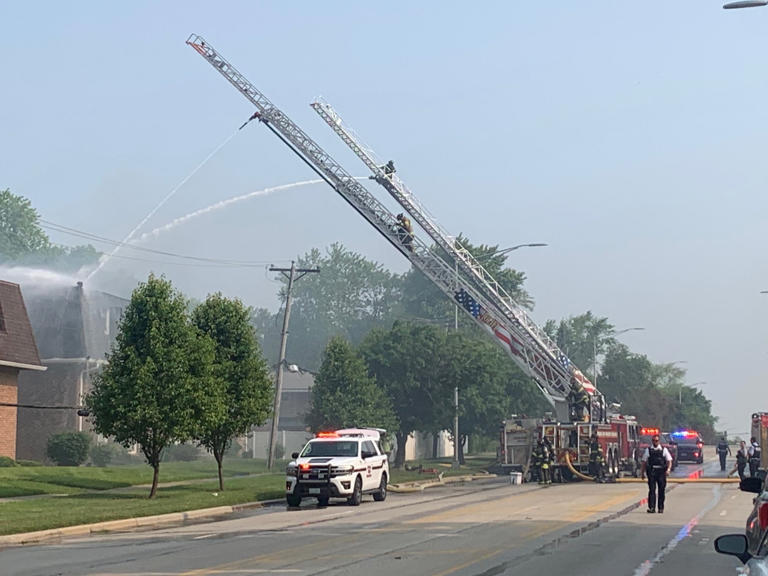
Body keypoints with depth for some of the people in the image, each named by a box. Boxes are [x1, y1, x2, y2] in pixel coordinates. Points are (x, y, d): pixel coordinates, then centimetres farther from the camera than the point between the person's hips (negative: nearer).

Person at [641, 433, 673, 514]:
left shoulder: (664, 450, 8)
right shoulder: (648, 450, 9)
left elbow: (669, 460, 5)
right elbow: (644, 462, 12)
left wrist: (668, 469, -11)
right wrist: (642, 472, 9)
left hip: (661, 471, 0)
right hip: (651, 471, 0)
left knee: (661, 490, 4)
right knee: (652, 489, -7)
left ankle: (661, 508, 14)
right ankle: (651, 507, -9)